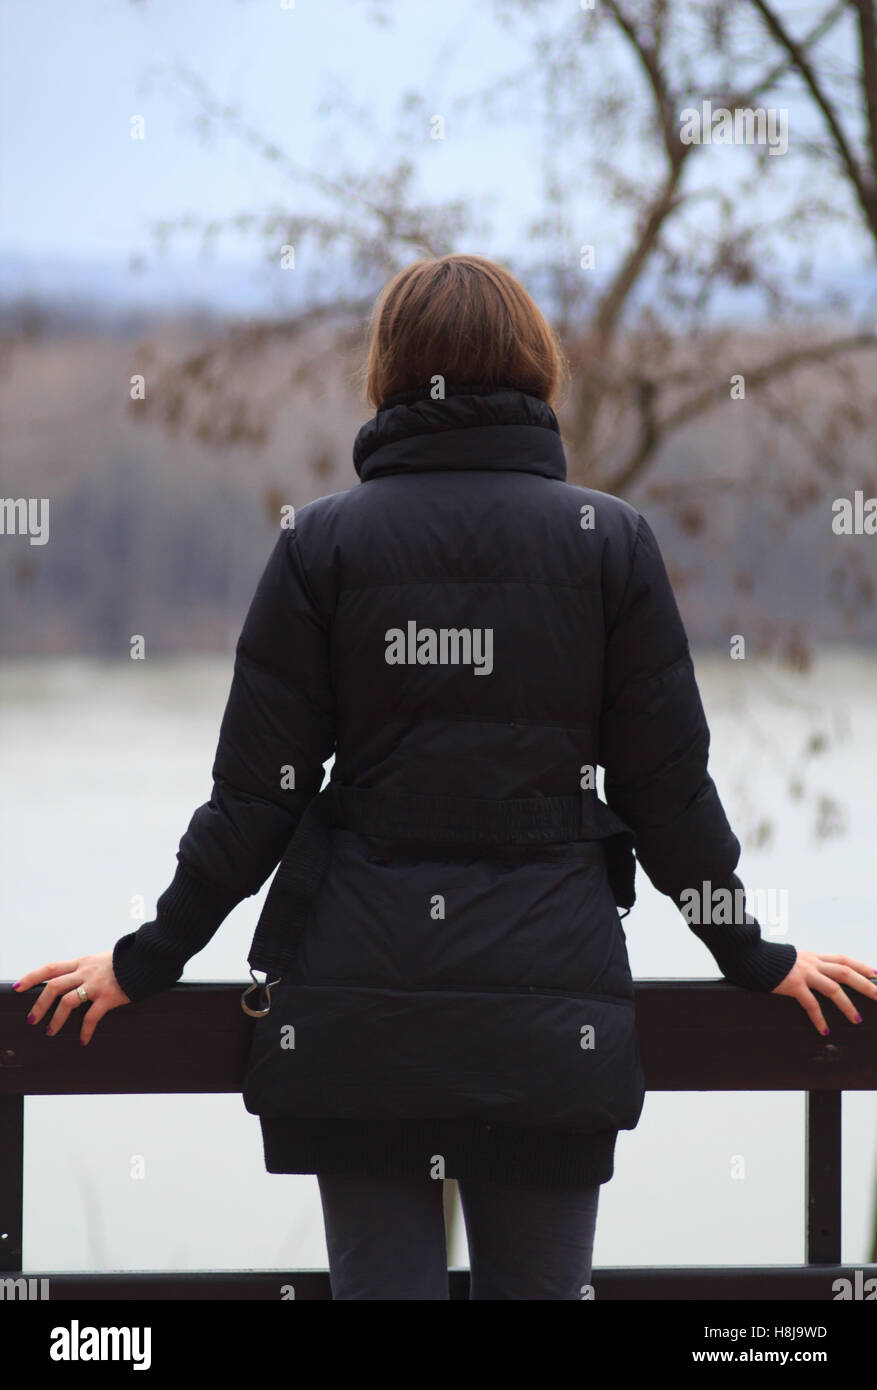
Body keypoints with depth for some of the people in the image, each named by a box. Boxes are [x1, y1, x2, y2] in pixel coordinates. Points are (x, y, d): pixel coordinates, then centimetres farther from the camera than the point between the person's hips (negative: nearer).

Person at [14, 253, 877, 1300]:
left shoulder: (323, 541, 0)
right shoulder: (609, 539, 1)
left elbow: (256, 792, 0)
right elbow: (668, 788, 2)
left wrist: (146, 961, 10)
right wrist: (756, 960, 14)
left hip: (354, 998, 0)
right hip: (549, 986, 0)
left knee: (380, 1285, 4)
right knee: (538, 1287, 6)